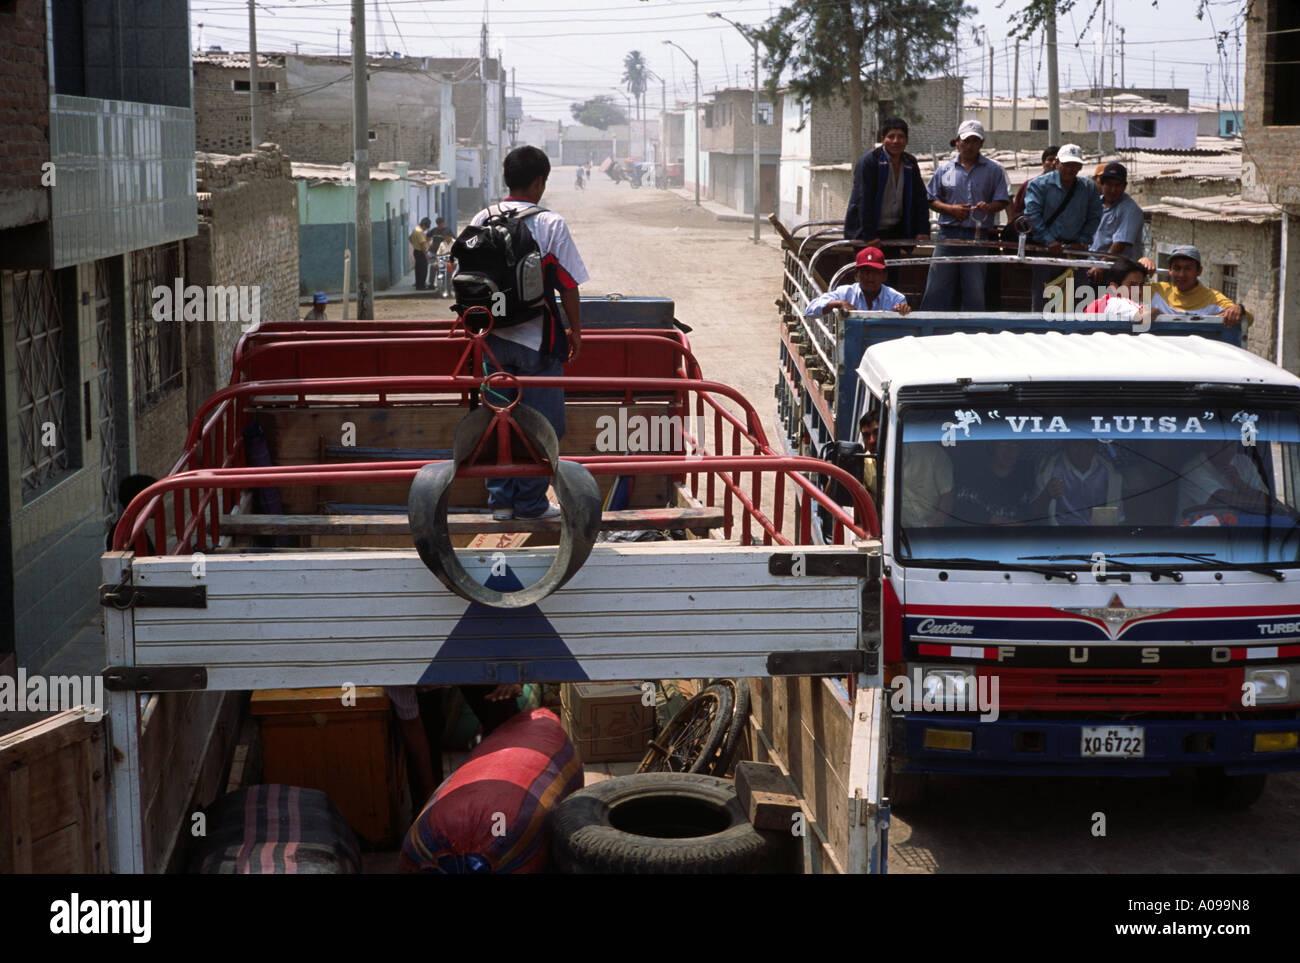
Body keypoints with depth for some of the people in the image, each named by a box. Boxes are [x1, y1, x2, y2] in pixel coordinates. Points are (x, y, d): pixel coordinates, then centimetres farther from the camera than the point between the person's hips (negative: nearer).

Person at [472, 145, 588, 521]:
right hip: (536, 337, -4)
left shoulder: (481, 221, 2)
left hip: (494, 336, 4)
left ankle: (500, 498, 16)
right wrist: (575, 331, 4)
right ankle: (530, 501, 9)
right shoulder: (550, 225, -10)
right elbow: (568, 285, -9)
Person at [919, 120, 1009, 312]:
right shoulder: (945, 168, 11)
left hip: (978, 235, -1)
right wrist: (951, 209, -7)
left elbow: (1002, 200, 5)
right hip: (948, 233, 1)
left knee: (974, 290, 0)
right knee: (937, 287, -2)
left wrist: (989, 207, -17)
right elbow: (931, 199, 11)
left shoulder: (994, 170, 8)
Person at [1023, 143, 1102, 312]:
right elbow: (1033, 214, -9)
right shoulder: (1039, 185, 2)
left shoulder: (1088, 188, 13)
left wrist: (1082, 241, -1)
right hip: (1043, 248, -3)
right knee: (1039, 298, -7)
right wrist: (1049, 241, -18)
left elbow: (1094, 217, 14)